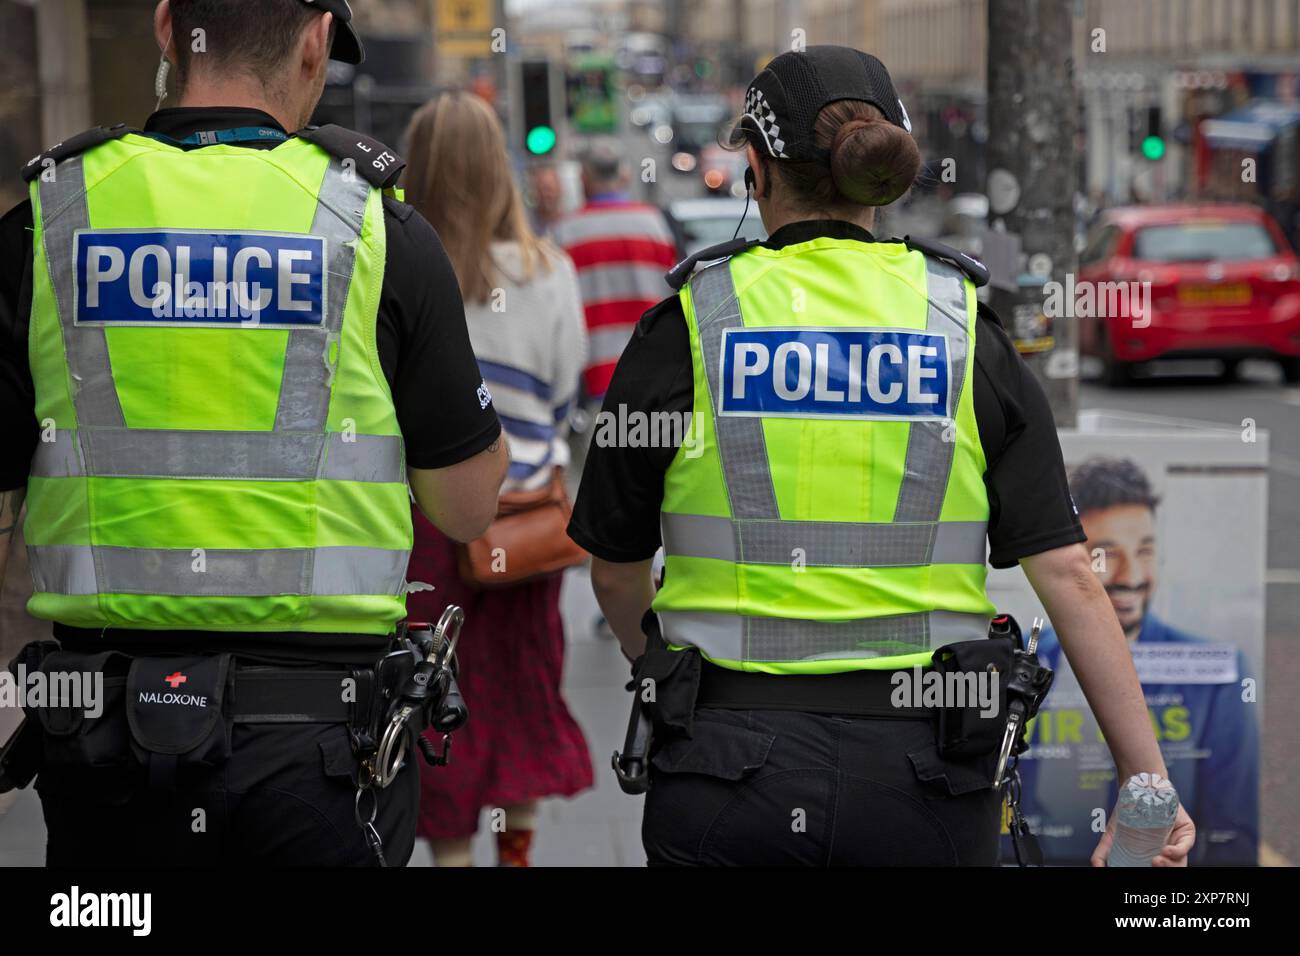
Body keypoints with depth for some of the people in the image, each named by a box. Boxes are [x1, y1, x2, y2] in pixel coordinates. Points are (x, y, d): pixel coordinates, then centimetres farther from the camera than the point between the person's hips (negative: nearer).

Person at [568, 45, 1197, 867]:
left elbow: (616, 572, 7)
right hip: (924, 774, 1)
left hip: (729, 765, -1)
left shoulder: (686, 325, -2)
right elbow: (1068, 576, -4)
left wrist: (655, 666, 28)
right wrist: (1148, 780, 0)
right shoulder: (968, 332, 1)